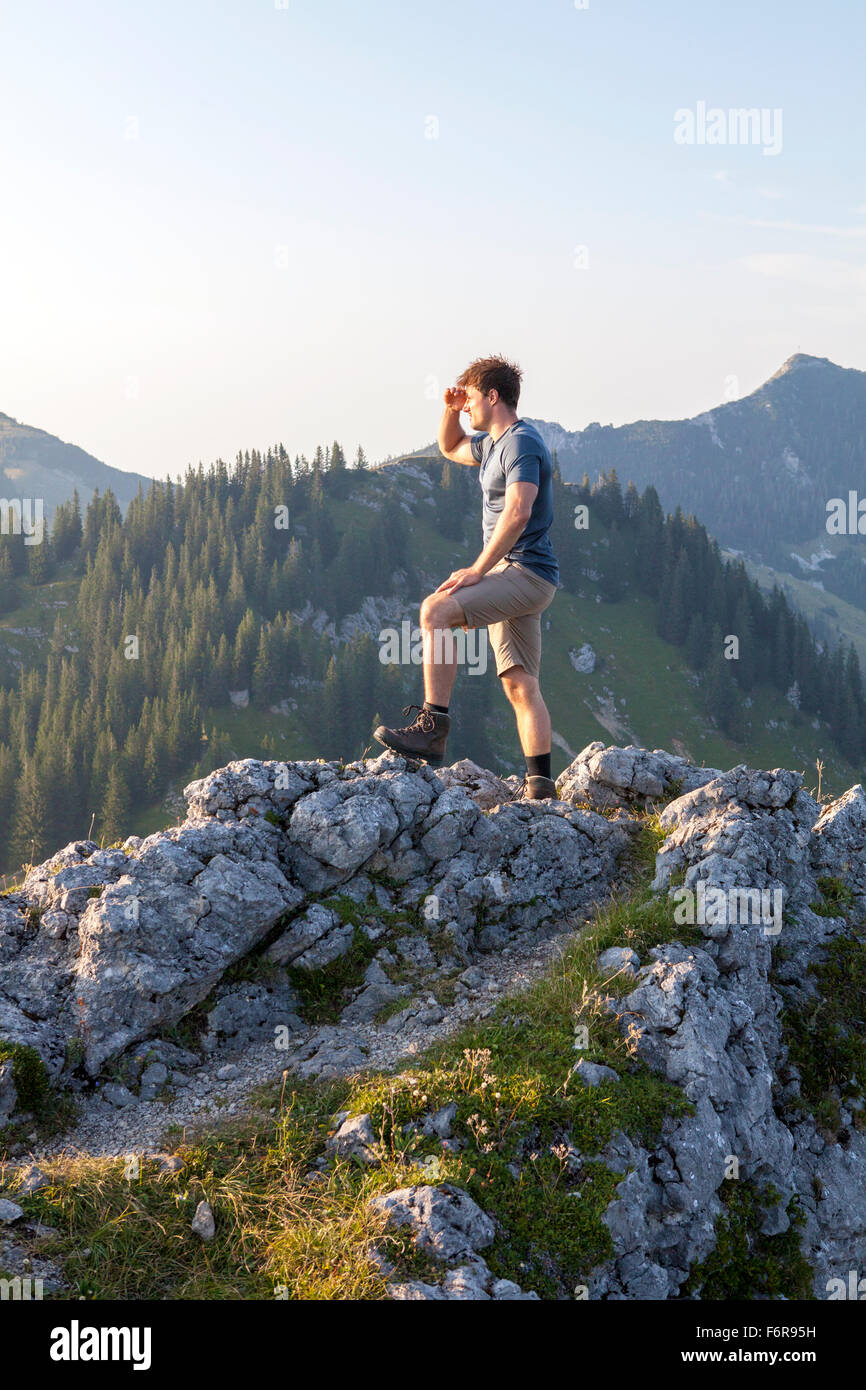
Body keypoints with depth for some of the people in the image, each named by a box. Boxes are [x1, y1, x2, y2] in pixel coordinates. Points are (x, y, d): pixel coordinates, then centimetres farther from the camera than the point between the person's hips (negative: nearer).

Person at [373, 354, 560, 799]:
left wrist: (476, 570, -24)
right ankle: (539, 782, 3)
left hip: (525, 573, -10)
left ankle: (432, 728, -27)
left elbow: (518, 512, -23)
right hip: (515, 578, 10)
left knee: (435, 609, -25)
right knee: (519, 684, 5)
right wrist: (450, 410, 19)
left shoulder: (522, 442, -11)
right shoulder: (493, 443, 20)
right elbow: (450, 448, 40)